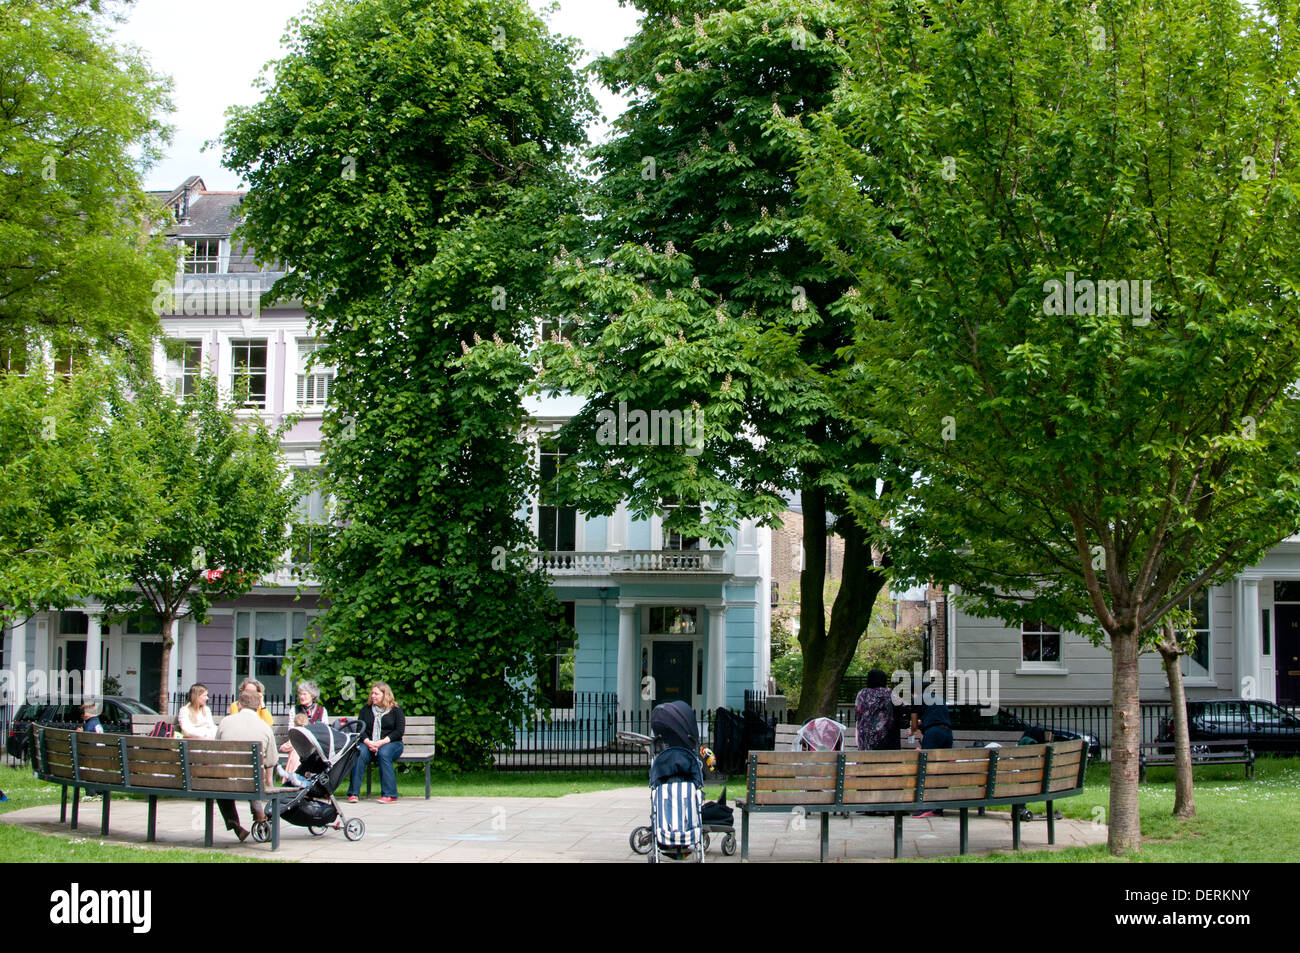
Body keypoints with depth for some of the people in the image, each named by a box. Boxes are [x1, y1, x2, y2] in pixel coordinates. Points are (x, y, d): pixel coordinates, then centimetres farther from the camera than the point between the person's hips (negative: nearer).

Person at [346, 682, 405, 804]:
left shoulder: (395, 710, 8)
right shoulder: (366, 710, 18)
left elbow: (399, 731, -3)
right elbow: (360, 730, 8)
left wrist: (381, 742, -15)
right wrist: (368, 742, -13)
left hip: (391, 743, -2)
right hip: (368, 744, 2)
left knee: (383, 753, -36)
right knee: (360, 753, -31)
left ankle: (389, 794, -33)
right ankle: (353, 793, -32)